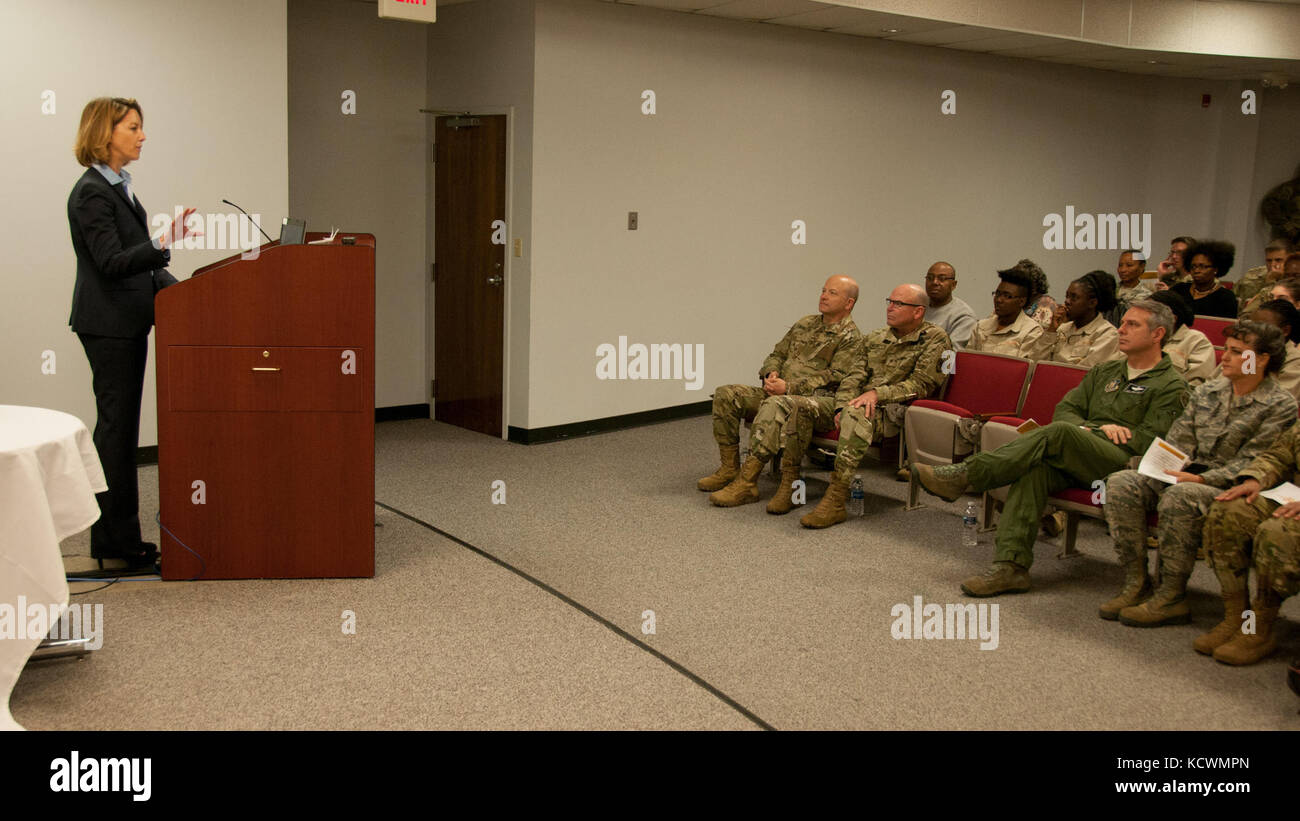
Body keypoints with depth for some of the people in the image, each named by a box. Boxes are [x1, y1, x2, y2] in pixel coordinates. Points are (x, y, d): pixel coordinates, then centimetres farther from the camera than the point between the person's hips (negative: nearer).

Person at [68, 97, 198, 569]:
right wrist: (162, 244, -35)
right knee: (116, 427, -5)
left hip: (126, 323, 10)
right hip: (108, 325, -10)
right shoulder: (91, 193, -14)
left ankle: (116, 538, 19)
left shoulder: (117, 187, 15)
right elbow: (111, 262, -22)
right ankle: (117, 542, 3)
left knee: (119, 427, 12)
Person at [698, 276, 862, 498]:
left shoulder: (850, 337, -2)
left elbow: (835, 377, -14)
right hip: (779, 392, 8)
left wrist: (789, 387, -20)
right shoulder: (806, 323, 22)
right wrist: (771, 375, 0)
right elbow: (777, 354, 25)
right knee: (725, 395, -9)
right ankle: (729, 468, -5)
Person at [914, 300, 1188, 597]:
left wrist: (1092, 430, -3)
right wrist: (1095, 429, -2)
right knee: (1035, 469, -29)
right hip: (1074, 458, 5)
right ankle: (1011, 566, -36)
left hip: (1122, 464, -5)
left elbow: (1150, 441, -5)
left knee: (1058, 432, -32)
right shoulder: (1105, 371, 27)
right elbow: (1065, 410, 19)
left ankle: (965, 475, -34)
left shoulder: (1171, 386, 7)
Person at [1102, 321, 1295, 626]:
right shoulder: (1207, 391, 16)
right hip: (1189, 477, 6)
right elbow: (1179, 439, 14)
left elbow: (1250, 464, -12)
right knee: (1121, 483, -18)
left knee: (1179, 496, -37)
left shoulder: (1281, 406, -4)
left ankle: (1172, 597, -26)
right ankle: (1137, 586, -19)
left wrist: (1201, 479, -23)